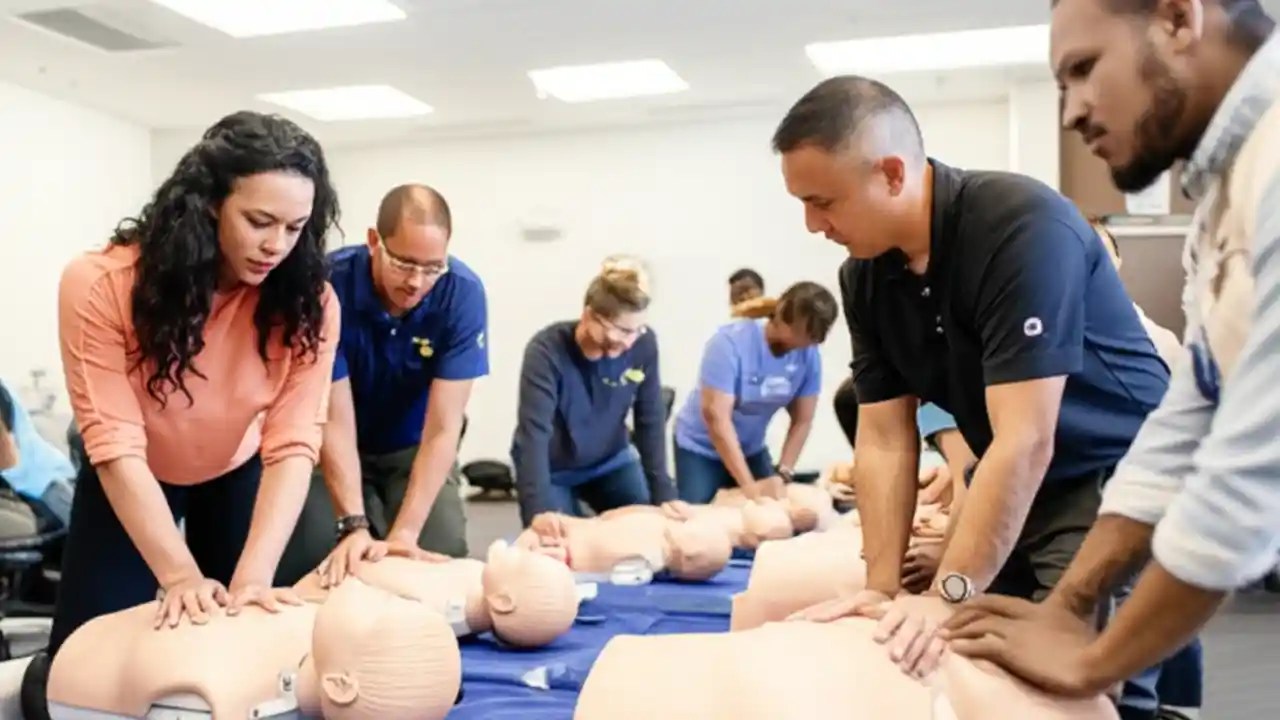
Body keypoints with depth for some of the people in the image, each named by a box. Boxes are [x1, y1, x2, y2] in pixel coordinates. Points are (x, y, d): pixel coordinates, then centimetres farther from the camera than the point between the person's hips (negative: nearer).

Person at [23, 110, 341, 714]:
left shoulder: (308, 301, -25)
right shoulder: (101, 286, -30)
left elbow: (292, 445, -30)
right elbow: (115, 447, -31)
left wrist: (252, 576, -42)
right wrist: (179, 576, -40)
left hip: (239, 477, 2)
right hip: (128, 486, -1)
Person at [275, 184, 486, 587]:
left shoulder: (463, 294, -25)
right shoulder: (328, 285, -28)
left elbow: (442, 428, -26)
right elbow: (336, 421, -25)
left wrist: (405, 532, -36)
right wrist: (354, 525, -37)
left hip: (414, 449, 1)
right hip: (338, 450, 0)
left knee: (442, 551, -20)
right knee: (309, 553, -21)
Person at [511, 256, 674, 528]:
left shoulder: (644, 345, -19)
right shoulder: (547, 350, -30)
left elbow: (650, 424, -12)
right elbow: (533, 432, -38)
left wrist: (663, 495, -17)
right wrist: (539, 510, -50)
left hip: (610, 462, 4)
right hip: (550, 470, -3)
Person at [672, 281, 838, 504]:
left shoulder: (808, 355, -12)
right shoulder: (730, 342, -26)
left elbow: (802, 421, -7)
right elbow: (716, 416, -29)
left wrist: (781, 475, -19)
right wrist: (749, 485, -31)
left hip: (752, 449, 4)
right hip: (701, 447, -4)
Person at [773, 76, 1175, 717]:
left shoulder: (1023, 226, -27)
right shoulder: (863, 276, -4)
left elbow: (1025, 442, -31)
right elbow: (884, 437, -5)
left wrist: (948, 597, -32)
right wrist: (882, 589, -12)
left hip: (1118, 478, -6)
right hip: (1008, 491, 7)